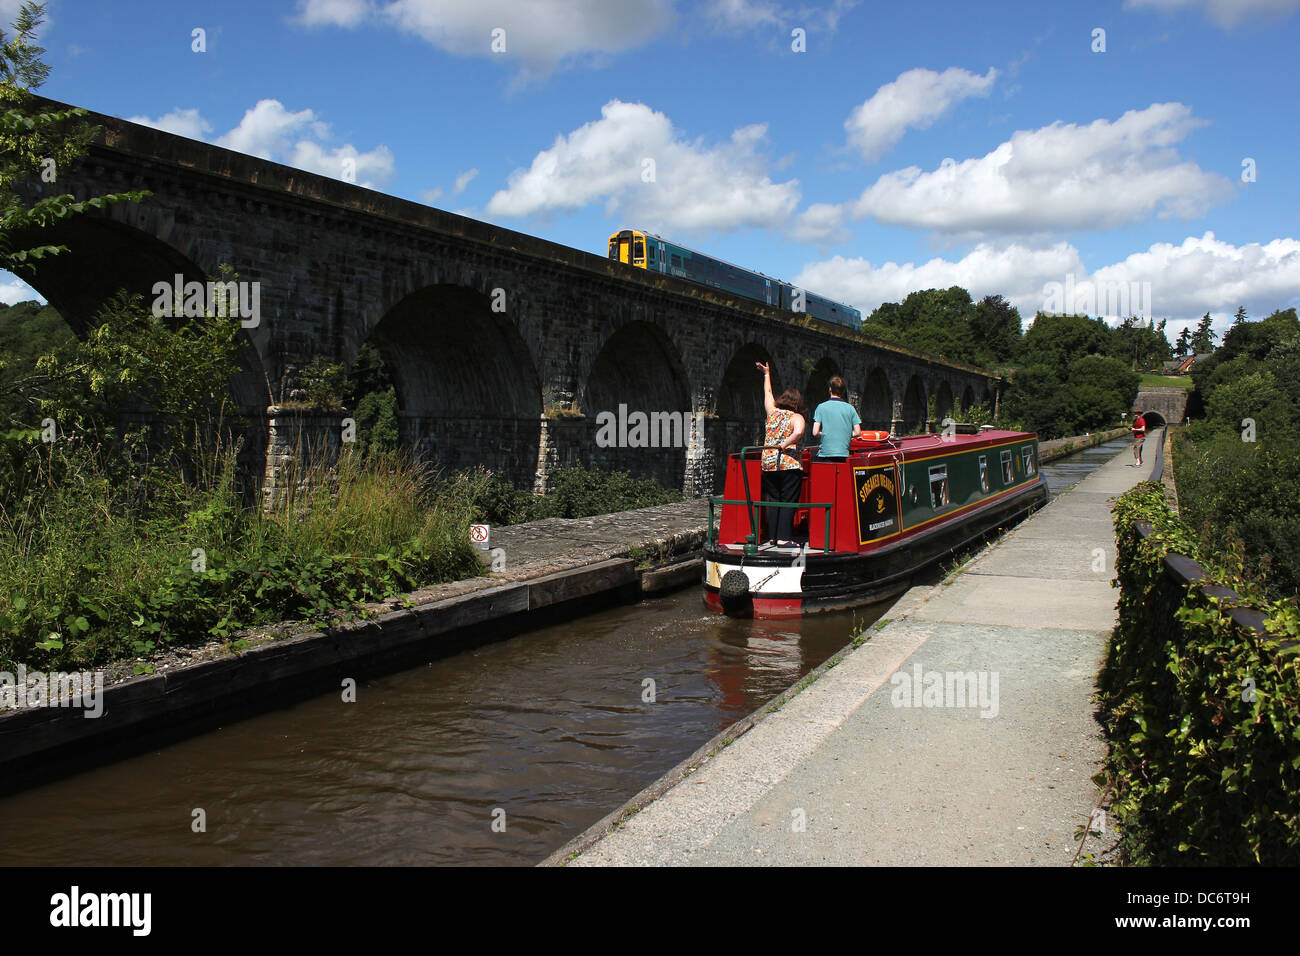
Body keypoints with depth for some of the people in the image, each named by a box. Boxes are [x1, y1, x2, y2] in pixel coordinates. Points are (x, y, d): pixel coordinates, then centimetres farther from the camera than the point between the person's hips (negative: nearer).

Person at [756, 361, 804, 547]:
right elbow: (798, 433, -26)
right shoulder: (796, 418, -4)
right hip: (789, 464, -5)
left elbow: (768, 393, 26)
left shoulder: (773, 412, 9)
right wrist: (784, 445, -15)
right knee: (788, 502, -2)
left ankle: (773, 536, 14)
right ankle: (783, 538, -5)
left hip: (768, 462, 5)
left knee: (773, 500, 12)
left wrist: (767, 374, 38)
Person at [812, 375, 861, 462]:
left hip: (825, 454, -2)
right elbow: (857, 432, 2)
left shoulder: (821, 407, -2)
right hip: (844, 454, 2)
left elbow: (815, 432, -7)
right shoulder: (850, 408, 5)